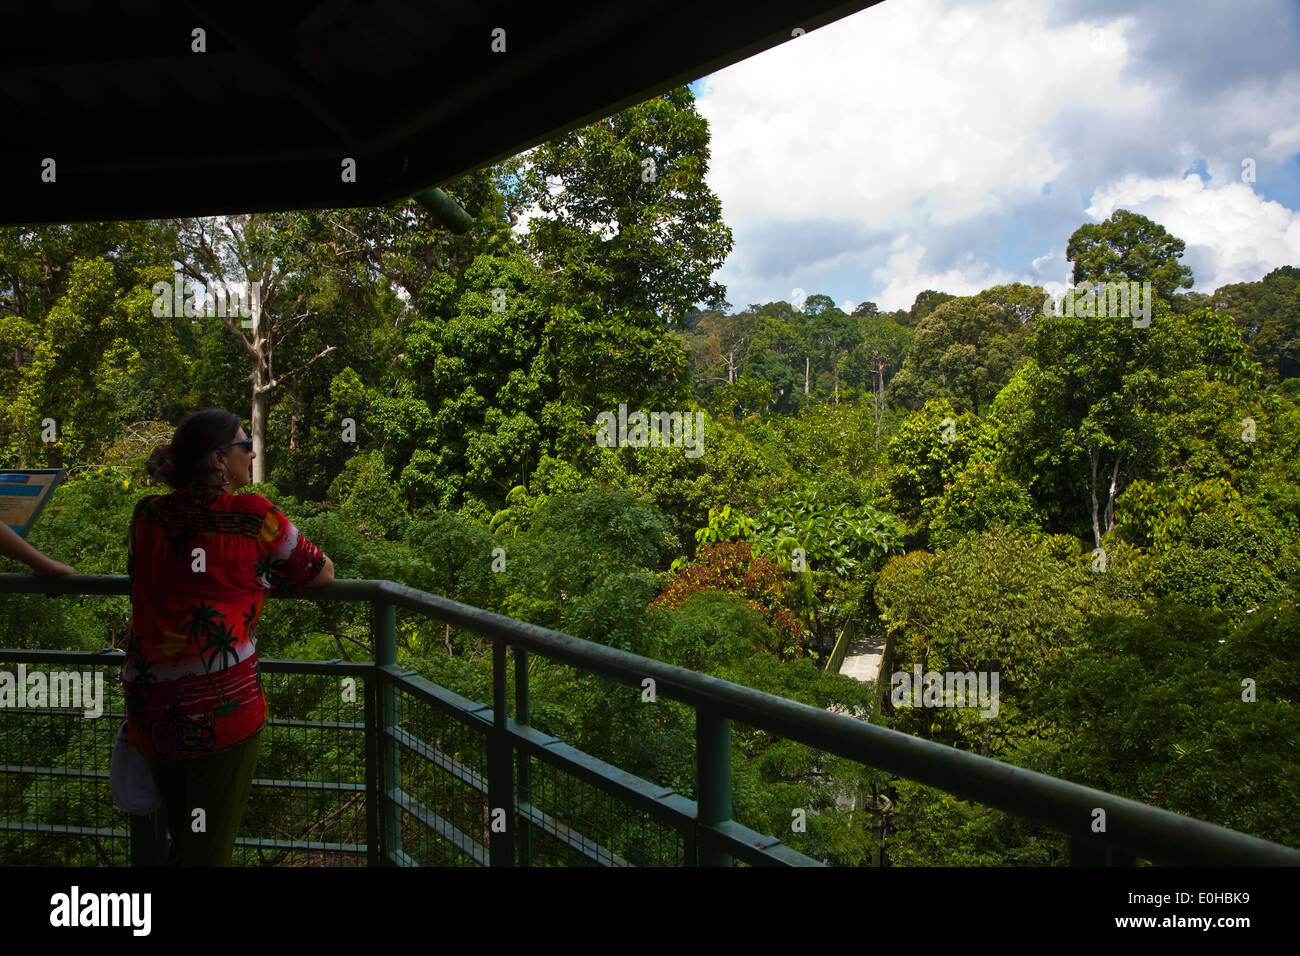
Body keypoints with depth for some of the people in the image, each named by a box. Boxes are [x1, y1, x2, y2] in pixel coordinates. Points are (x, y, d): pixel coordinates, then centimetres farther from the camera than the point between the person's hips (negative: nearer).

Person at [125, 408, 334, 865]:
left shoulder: (147, 515, 8)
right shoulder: (256, 517, -4)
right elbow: (322, 574, 8)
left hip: (151, 708, 5)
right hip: (222, 705, -5)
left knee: (182, 844, 20)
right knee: (210, 850, 4)